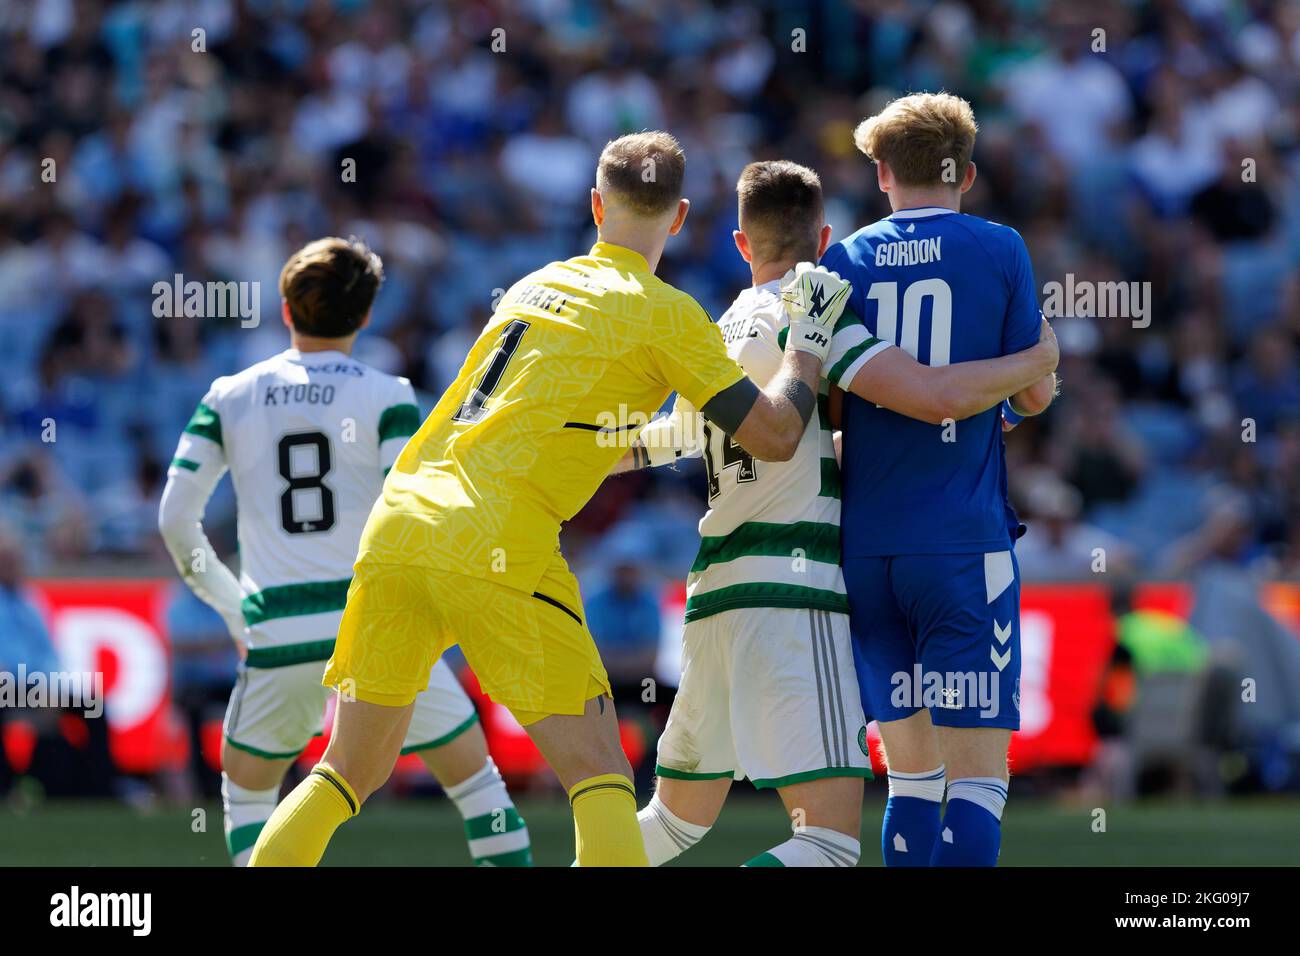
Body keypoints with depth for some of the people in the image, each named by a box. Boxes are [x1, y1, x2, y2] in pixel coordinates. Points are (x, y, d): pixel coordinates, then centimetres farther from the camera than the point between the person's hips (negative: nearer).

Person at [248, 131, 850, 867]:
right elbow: (774, 436, 4)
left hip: (397, 525, 6)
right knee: (600, 774, -1)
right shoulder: (666, 314, 3)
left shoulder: (535, 286, 23)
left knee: (348, 774, 14)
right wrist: (809, 344, 19)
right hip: (497, 549, -6)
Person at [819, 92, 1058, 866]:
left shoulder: (844, 261, 8)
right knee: (979, 777, -5)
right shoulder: (999, 250, 0)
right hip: (964, 542, -4)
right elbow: (1035, 395, 2)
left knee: (911, 771, 13)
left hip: (865, 548, 4)